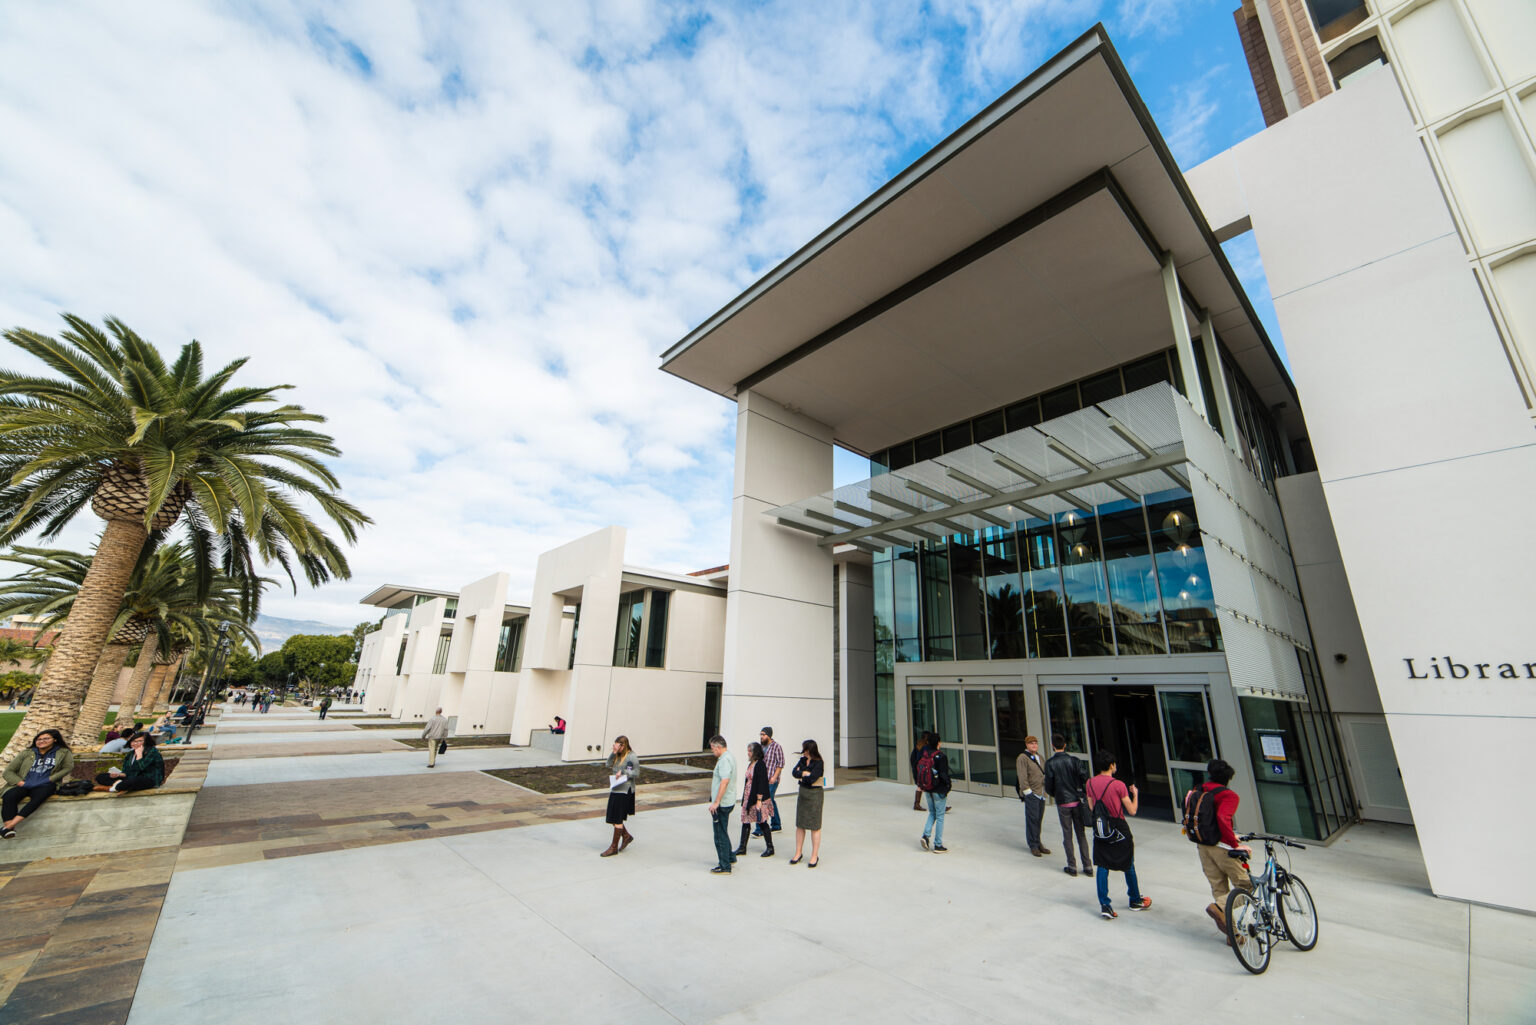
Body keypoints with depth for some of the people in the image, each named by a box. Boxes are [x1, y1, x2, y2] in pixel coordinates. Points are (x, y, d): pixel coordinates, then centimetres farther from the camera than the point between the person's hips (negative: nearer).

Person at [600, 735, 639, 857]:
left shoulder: (631, 757, -13)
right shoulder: (618, 756, 10)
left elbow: (637, 774, -13)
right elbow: (608, 765, 4)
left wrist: (623, 772, -19)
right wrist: (613, 753, -6)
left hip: (624, 791, -8)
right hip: (615, 790, 8)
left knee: (617, 820, 0)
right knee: (613, 818, 13)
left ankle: (614, 847, 13)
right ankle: (626, 836, 33)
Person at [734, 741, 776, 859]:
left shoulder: (760, 765, -17)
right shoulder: (751, 764, 10)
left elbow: (762, 784, -20)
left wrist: (759, 801, -21)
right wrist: (745, 797, 19)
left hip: (758, 798, -8)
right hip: (748, 798, 8)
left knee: (762, 823, 3)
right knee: (745, 822, 9)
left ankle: (770, 848, 18)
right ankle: (742, 849, 18)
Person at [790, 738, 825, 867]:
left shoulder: (819, 763, -16)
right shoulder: (802, 760, 5)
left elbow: (811, 779, -24)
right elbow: (794, 772, -5)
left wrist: (800, 776, -9)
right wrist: (805, 773, -17)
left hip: (815, 794, -7)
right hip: (802, 793, 7)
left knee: (815, 826, 3)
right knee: (800, 825, 12)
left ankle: (815, 856, 14)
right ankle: (798, 853, 25)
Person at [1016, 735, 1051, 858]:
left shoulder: (1039, 757, 14)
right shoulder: (1023, 758, -10)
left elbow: (1044, 773, 22)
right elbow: (1022, 777, -14)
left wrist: (1045, 789, 17)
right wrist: (1028, 792, -16)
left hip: (1041, 793, 7)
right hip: (1031, 794, -7)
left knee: (1039, 819, 13)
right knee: (1032, 819, -4)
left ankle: (1037, 843, 24)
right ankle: (1033, 846, 6)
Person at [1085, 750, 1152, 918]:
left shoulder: (1090, 783, -2)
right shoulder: (1118, 785, -17)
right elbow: (1132, 811, -9)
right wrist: (1135, 793, 6)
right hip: (1119, 829, -3)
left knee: (1102, 866, 8)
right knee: (1129, 865, 19)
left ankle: (1104, 905, 5)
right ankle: (1135, 901, 36)